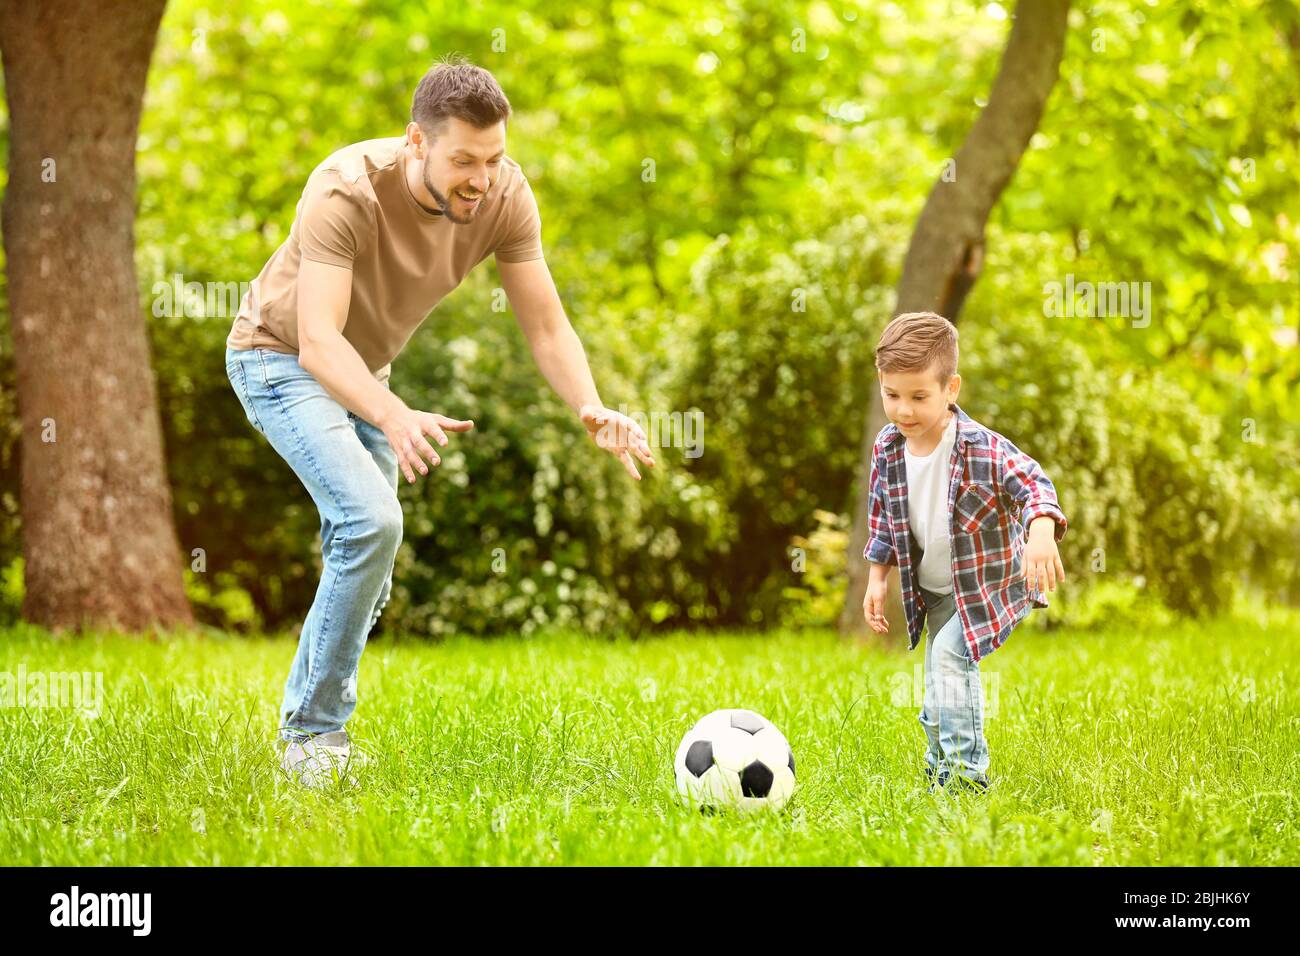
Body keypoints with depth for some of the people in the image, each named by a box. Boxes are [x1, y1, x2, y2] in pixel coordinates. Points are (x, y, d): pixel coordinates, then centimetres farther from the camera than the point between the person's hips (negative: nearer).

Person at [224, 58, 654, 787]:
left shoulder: (504, 198, -20)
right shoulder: (348, 192, -36)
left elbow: (547, 325, -16)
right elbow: (317, 341, -44)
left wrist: (592, 409, -36)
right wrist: (396, 418, -61)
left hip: (362, 371, 6)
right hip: (278, 356, -6)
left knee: (366, 573, 7)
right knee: (371, 521, -25)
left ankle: (307, 726, 28)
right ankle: (314, 733, -13)